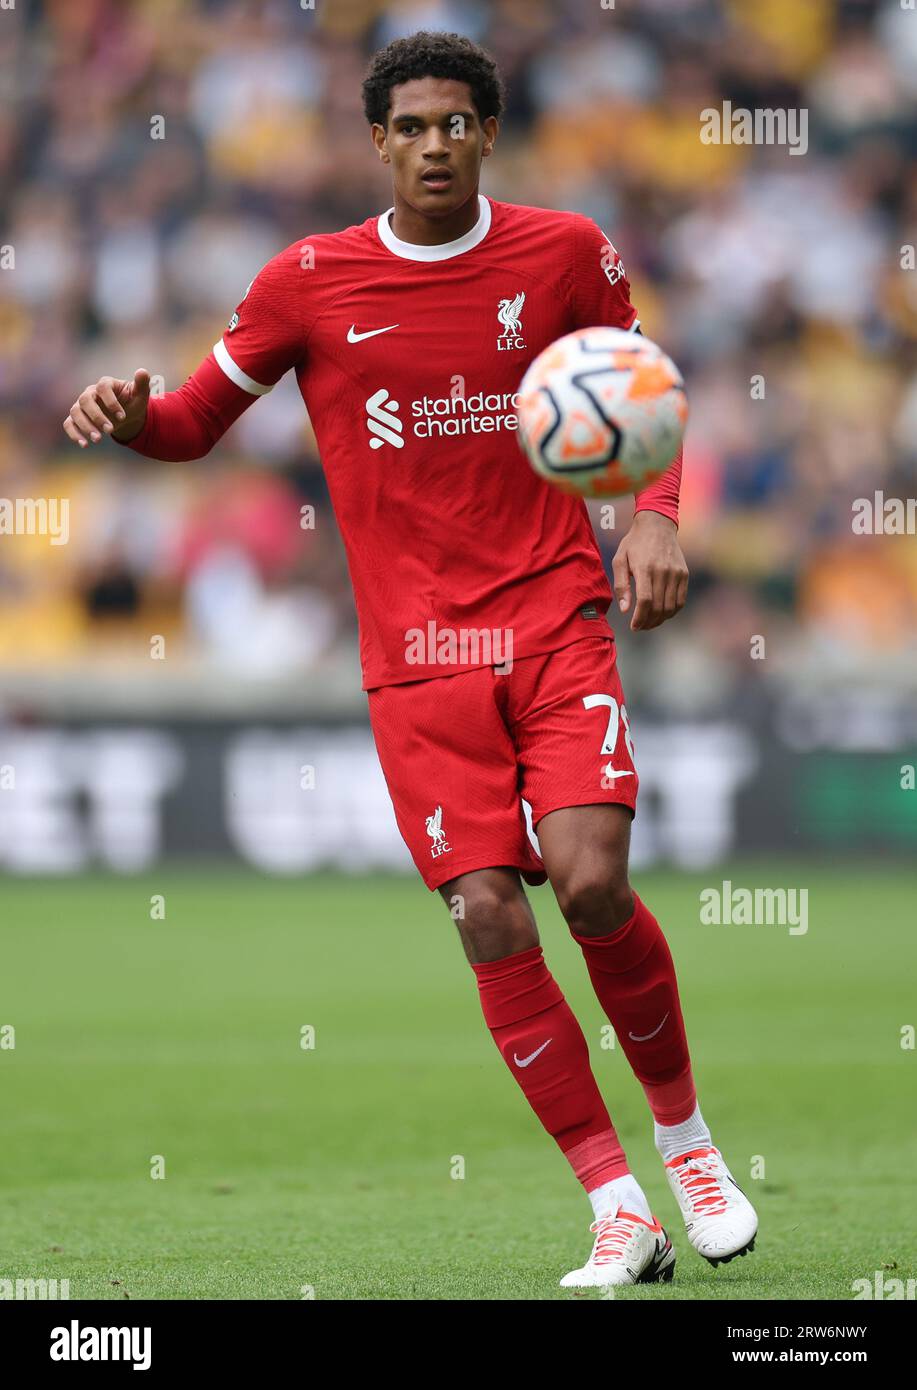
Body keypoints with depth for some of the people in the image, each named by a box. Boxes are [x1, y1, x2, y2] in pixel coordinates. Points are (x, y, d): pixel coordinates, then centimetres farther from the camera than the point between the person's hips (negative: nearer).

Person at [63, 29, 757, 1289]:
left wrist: (656, 517, -3)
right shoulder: (309, 283, 2)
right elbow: (196, 422, 11)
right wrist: (127, 415, -12)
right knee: (491, 918, -11)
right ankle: (619, 1211, -2)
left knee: (591, 882, -18)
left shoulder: (567, 254, 4)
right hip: (416, 656, 0)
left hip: (557, 622, 0)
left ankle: (685, 1137, 8)